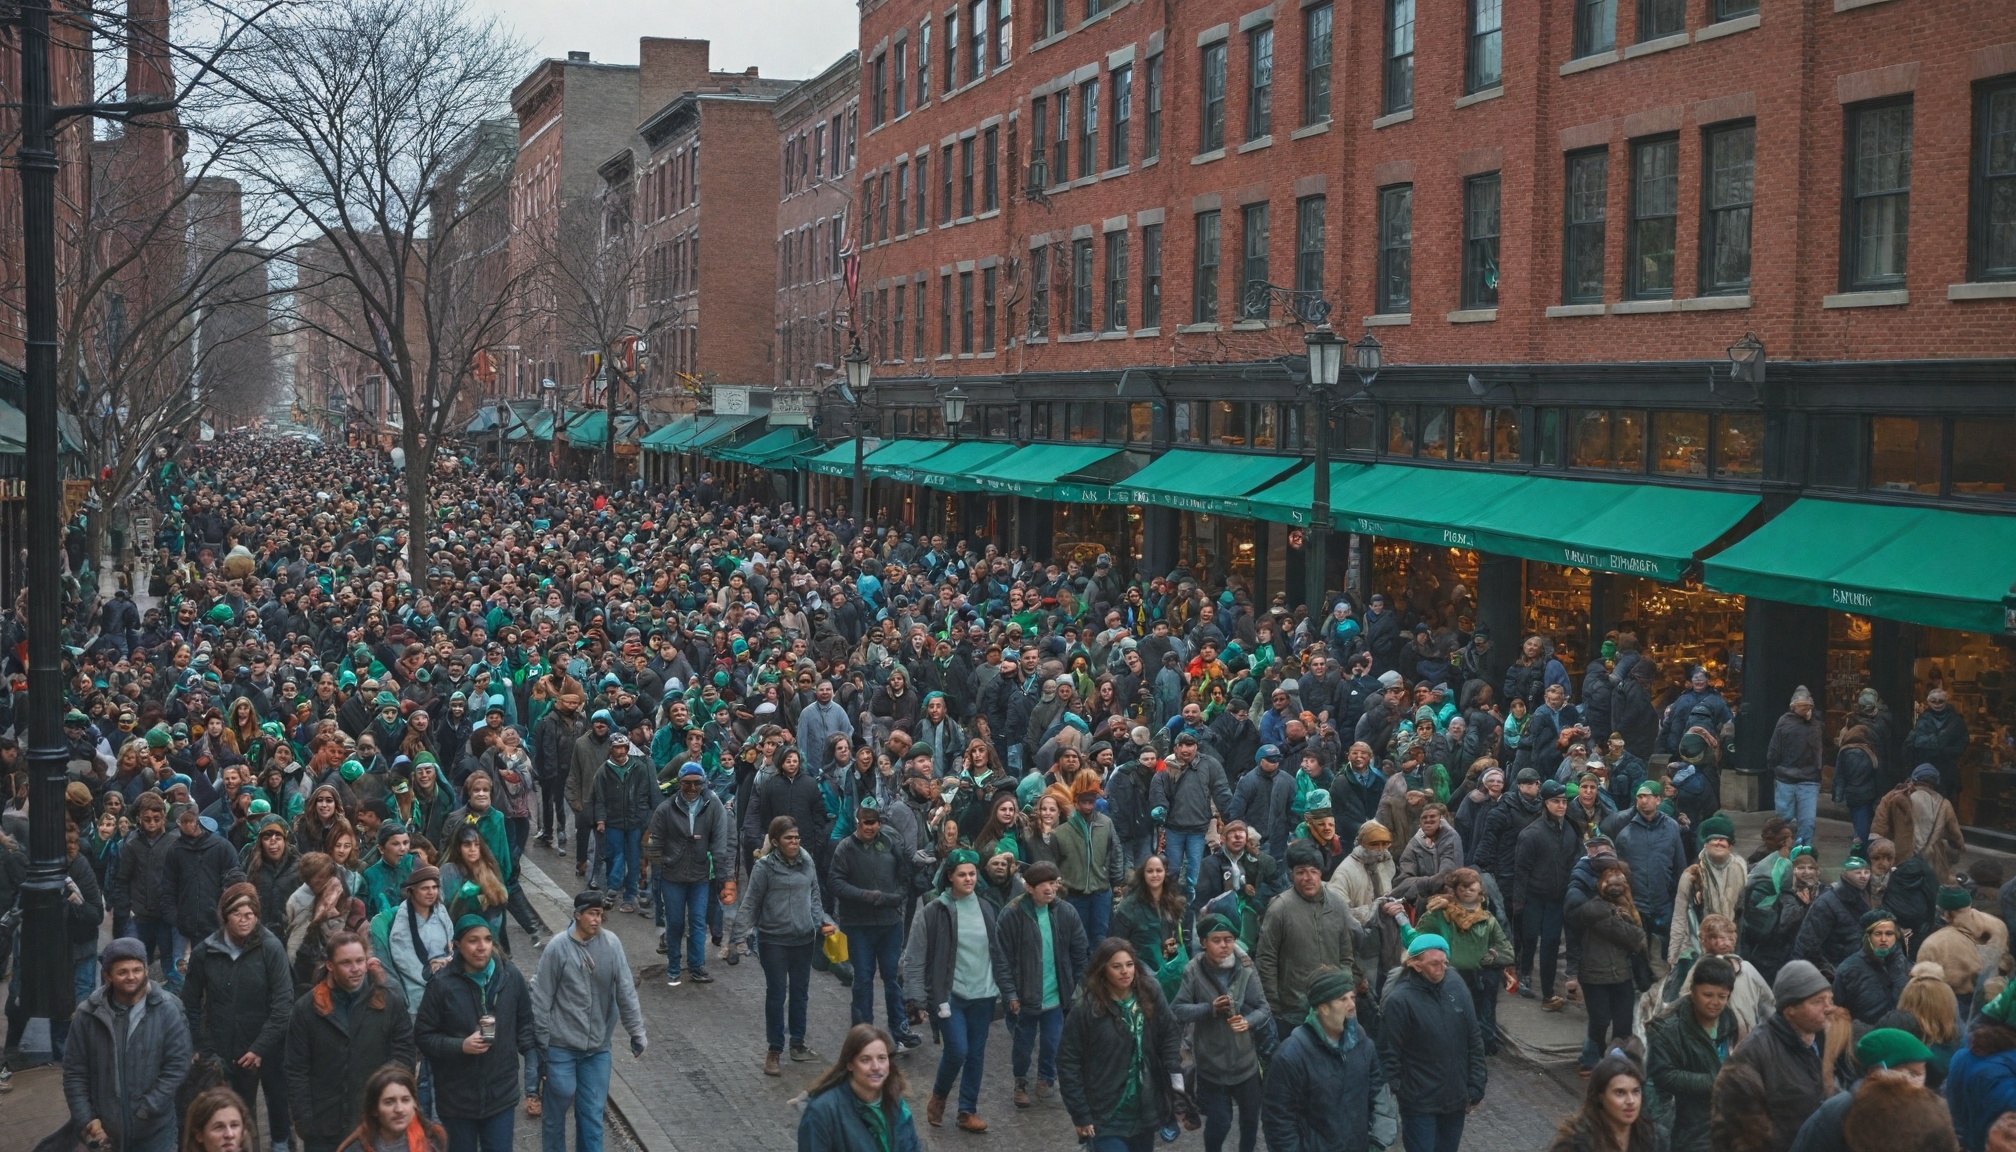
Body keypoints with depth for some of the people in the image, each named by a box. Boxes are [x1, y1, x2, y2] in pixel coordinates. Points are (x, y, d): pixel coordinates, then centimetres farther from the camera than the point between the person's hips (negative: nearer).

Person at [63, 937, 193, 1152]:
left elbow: (177, 1065, -9)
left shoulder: (167, 1010, -8)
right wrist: (86, 1120, -6)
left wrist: (145, 1112, -13)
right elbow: (74, 1072, 2)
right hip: (104, 1130, 2)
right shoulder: (89, 1014, -3)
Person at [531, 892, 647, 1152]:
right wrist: (540, 1044, -5)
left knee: (592, 1112, 8)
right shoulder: (557, 949, -11)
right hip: (561, 1045, -2)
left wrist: (637, 1033, -2)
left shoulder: (611, 944, -4)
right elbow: (542, 1000, -7)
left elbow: (626, 992, -2)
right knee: (557, 1104, 8)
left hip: (598, 1046, 2)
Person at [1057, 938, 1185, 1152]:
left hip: (1145, 1109, 4)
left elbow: (1170, 1034, 8)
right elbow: (1068, 1062, -9)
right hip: (1105, 1115, -4)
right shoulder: (1086, 1009, -13)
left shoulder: (1151, 996, -2)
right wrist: (1080, 1114, -10)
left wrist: (1174, 1071, -8)